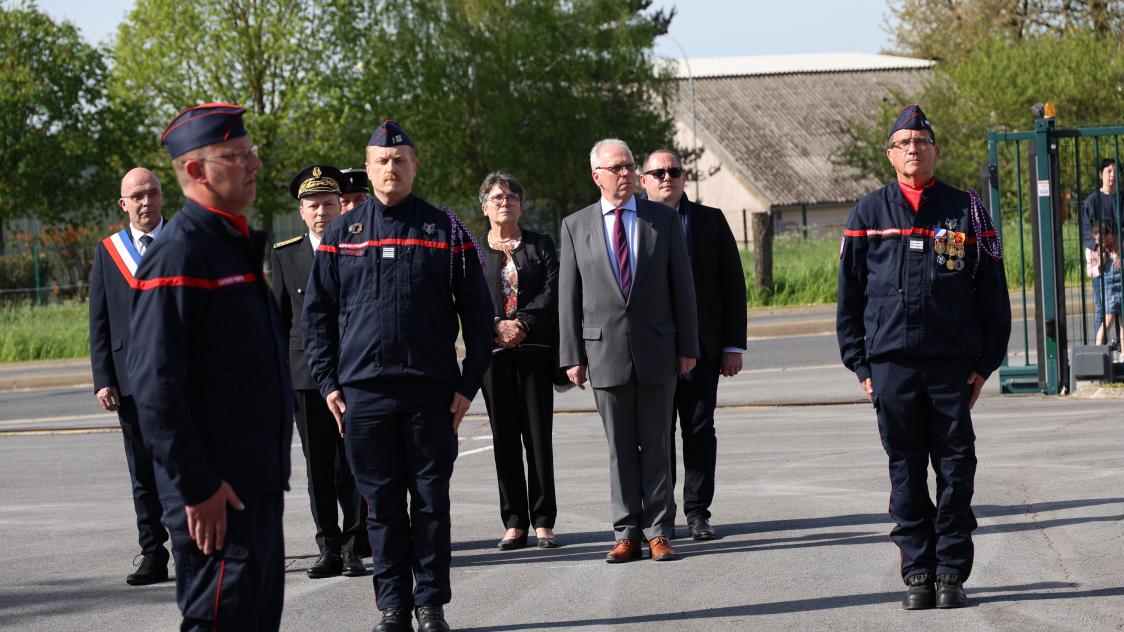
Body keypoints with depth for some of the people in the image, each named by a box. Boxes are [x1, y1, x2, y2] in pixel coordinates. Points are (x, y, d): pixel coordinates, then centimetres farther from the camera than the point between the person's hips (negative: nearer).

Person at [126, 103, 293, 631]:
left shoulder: (236, 245, 16)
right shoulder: (178, 253, -15)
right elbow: (154, 384, -21)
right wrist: (197, 488, -22)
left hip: (258, 483, 10)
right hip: (215, 492, -10)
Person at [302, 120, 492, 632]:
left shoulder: (445, 231, 3)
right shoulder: (342, 234, 8)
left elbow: (478, 315, 4)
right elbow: (317, 314, 10)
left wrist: (468, 384, -3)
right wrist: (328, 383, 3)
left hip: (431, 392, -1)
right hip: (363, 392, 1)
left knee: (431, 502, 3)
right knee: (382, 504, 5)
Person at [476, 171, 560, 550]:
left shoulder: (541, 245, 11)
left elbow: (552, 291, -1)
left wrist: (522, 324, -12)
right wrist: (496, 328, -12)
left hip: (535, 348, -1)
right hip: (492, 351, 1)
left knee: (538, 436, -2)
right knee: (504, 438, 2)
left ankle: (544, 522, 1)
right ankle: (514, 523, 5)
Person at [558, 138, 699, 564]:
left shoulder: (663, 220, 5)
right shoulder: (576, 226, 5)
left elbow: (681, 285, 5)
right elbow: (568, 296, 5)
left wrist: (688, 346, 1)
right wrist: (572, 356, 0)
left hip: (656, 350, 0)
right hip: (605, 350, 0)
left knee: (656, 446, 2)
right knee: (620, 448, 4)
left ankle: (659, 533, 6)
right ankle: (627, 533, 9)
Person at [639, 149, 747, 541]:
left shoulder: (710, 221, 7)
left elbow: (733, 284, 7)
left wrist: (734, 345, 1)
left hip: (702, 347, 1)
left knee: (700, 431, 3)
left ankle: (697, 512, 9)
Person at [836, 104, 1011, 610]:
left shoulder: (966, 210, 6)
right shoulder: (869, 214, 8)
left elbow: (992, 293, 8)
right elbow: (849, 294, 10)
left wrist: (986, 361, 2)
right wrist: (859, 363, 5)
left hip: (953, 364, 0)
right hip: (891, 364, 0)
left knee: (956, 469, 1)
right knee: (906, 472, 3)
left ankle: (951, 573, 9)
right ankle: (917, 573, 10)